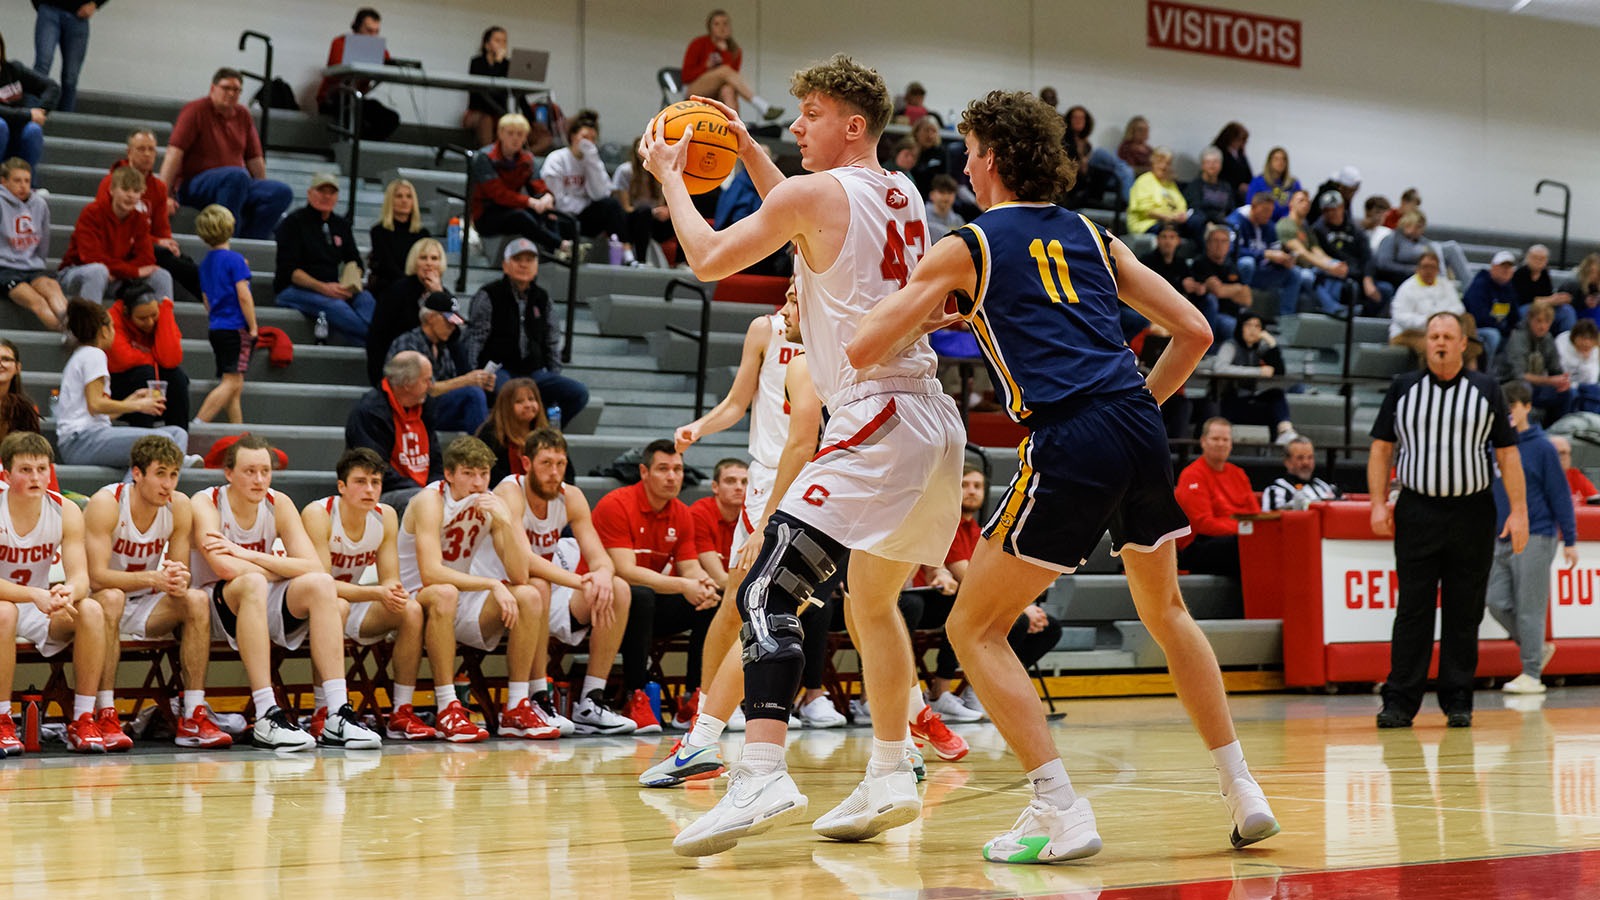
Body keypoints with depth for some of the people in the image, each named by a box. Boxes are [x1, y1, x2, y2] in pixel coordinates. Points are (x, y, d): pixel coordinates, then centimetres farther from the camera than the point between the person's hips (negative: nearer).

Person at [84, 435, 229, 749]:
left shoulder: (179, 507, -7)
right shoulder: (106, 504, -20)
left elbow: (179, 575, -4)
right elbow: (96, 576, -28)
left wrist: (179, 580, -30)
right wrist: (153, 578, -41)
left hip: (146, 606, 4)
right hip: (98, 600, -4)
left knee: (197, 600, -22)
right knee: (110, 598, -37)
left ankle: (193, 718, -23)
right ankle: (105, 716, -37)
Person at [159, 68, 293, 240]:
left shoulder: (243, 115, 13)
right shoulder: (196, 110, -4)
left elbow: (254, 158, 18)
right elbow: (174, 153, -12)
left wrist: (263, 193, 14)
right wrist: (165, 194, -20)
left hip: (237, 187, 6)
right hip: (194, 185, -6)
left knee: (282, 192, -18)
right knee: (236, 176, -37)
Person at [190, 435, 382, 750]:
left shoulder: (278, 504, 0)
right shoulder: (205, 503, -12)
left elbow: (313, 566, -13)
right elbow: (225, 568, -29)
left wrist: (247, 555, -20)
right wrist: (284, 569, -16)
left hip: (264, 606, 5)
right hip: (218, 608, -5)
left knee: (321, 584, -22)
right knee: (252, 583, -36)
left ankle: (337, 715, -29)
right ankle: (267, 718, -42)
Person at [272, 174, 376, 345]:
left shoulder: (341, 225, 19)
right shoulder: (293, 222, 1)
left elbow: (355, 261, 21)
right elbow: (288, 270, -8)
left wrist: (351, 283, -4)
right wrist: (322, 287, -21)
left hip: (333, 290, 5)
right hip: (295, 290, -5)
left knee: (366, 300, -29)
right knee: (336, 306, -37)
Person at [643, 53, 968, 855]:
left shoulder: (814, 193, -6)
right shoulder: (902, 196, 17)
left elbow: (710, 260, 2)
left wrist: (671, 178, 17)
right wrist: (748, 151, 34)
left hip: (877, 422, -9)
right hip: (935, 423, 9)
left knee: (767, 592, -15)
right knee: (873, 600, 24)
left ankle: (763, 776, -30)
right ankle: (890, 778, 27)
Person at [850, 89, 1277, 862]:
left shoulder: (965, 249, 7)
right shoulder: (1090, 235, 21)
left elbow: (861, 349, 3)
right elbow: (1193, 331, 20)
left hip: (1068, 447, -6)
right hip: (1139, 428, 6)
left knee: (974, 627, 7)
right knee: (1165, 612, 27)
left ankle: (1061, 810, -4)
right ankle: (1242, 791, 25)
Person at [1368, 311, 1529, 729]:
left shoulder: (1486, 391, 6)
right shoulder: (1403, 388, 7)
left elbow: (1507, 453, 5)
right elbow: (1381, 447, 8)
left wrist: (1518, 510, -2)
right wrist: (1379, 503, -2)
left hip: (1472, 512, 0)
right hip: (1417, 511, 0)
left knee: (1464, 612, 3)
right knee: (1412, 609, -2)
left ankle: (1458, 702, 10)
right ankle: (1400, 701, 1)